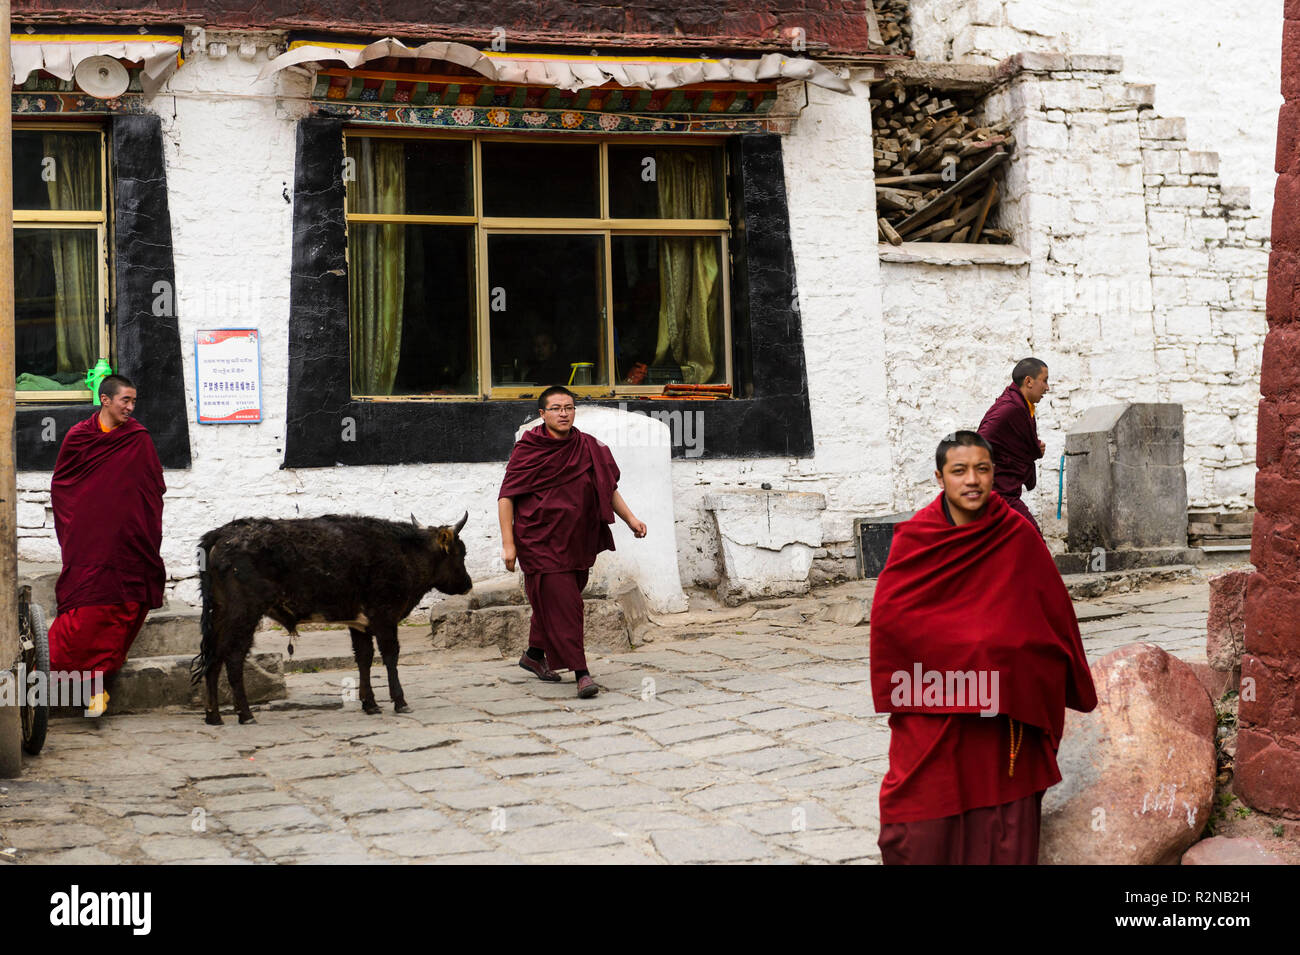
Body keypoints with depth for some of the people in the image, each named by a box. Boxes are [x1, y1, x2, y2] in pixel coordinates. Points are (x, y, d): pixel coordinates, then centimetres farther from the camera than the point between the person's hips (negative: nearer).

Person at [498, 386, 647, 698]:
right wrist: (508, 543, -13)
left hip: (576, 540, 5)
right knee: (560, 602, -11)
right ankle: (580, 672, -11)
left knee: (552, 600, 15)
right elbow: (506, 496, -7)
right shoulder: (528, 450, -6)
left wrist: (630, 519, -1)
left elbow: (609, 488, 12)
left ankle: (535, 654, 36)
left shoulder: (588, 447, 5)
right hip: (540, 540, -5)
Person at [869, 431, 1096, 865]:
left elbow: (1054, 610, 5)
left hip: (1004, 709, 1)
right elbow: (888, 614, -9)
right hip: (931, 711, -1)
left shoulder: (1019, 537, -1)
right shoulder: (916, 538, -3)